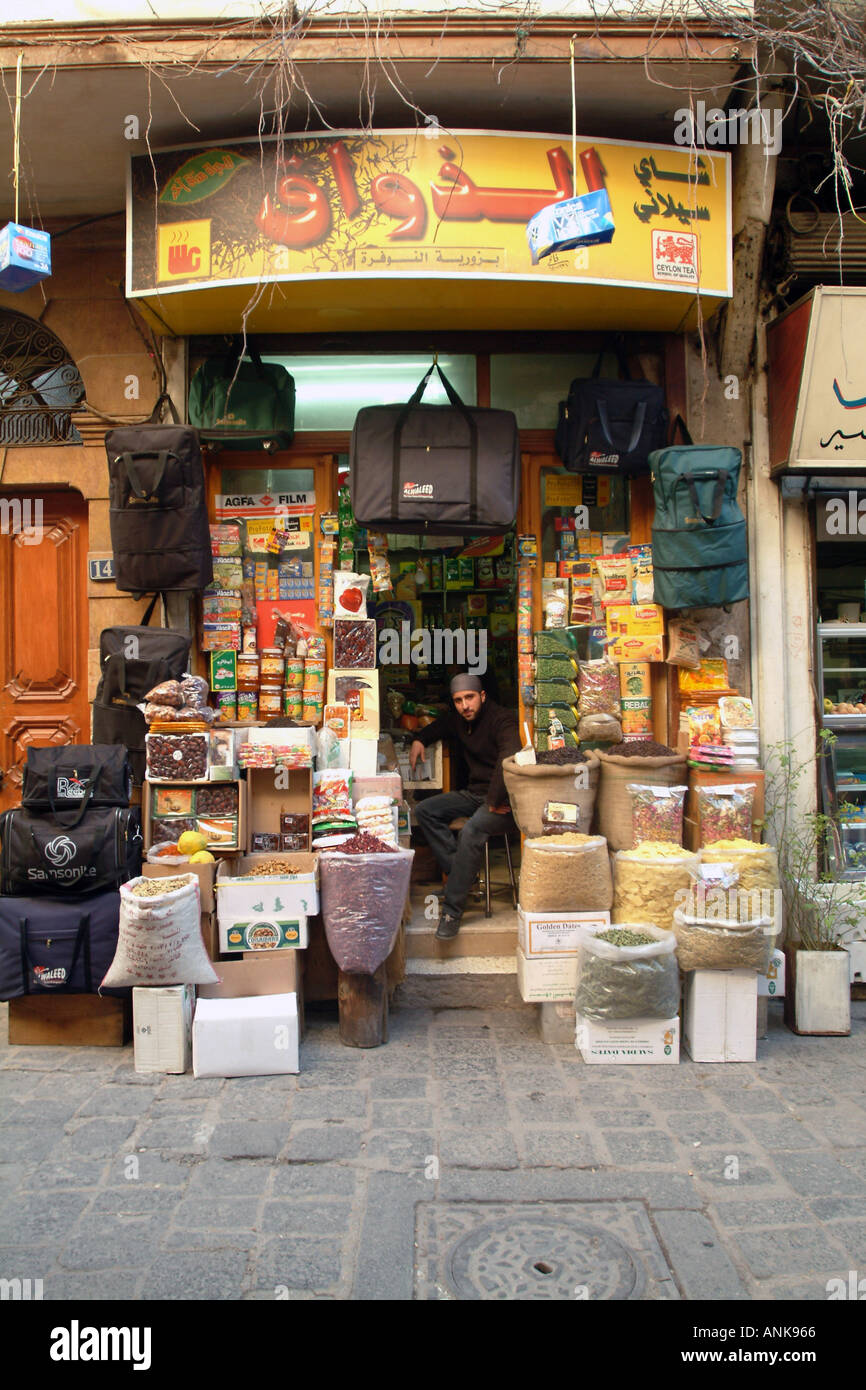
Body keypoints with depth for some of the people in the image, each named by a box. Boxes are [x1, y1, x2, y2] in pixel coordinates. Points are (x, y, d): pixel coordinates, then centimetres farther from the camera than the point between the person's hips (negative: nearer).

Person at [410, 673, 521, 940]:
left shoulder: (501, 719, -15)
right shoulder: (457, 720, 11)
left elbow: (509, 760, -32)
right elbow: (438, 726, 37)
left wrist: (494, 803, -28)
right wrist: (420, 740, 18)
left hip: (503, 799, -9)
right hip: (475, 794, 9)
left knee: (471, 831, -34)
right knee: (424, 810, -3)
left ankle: (452, 910, -27)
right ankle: (460, 872, -10)